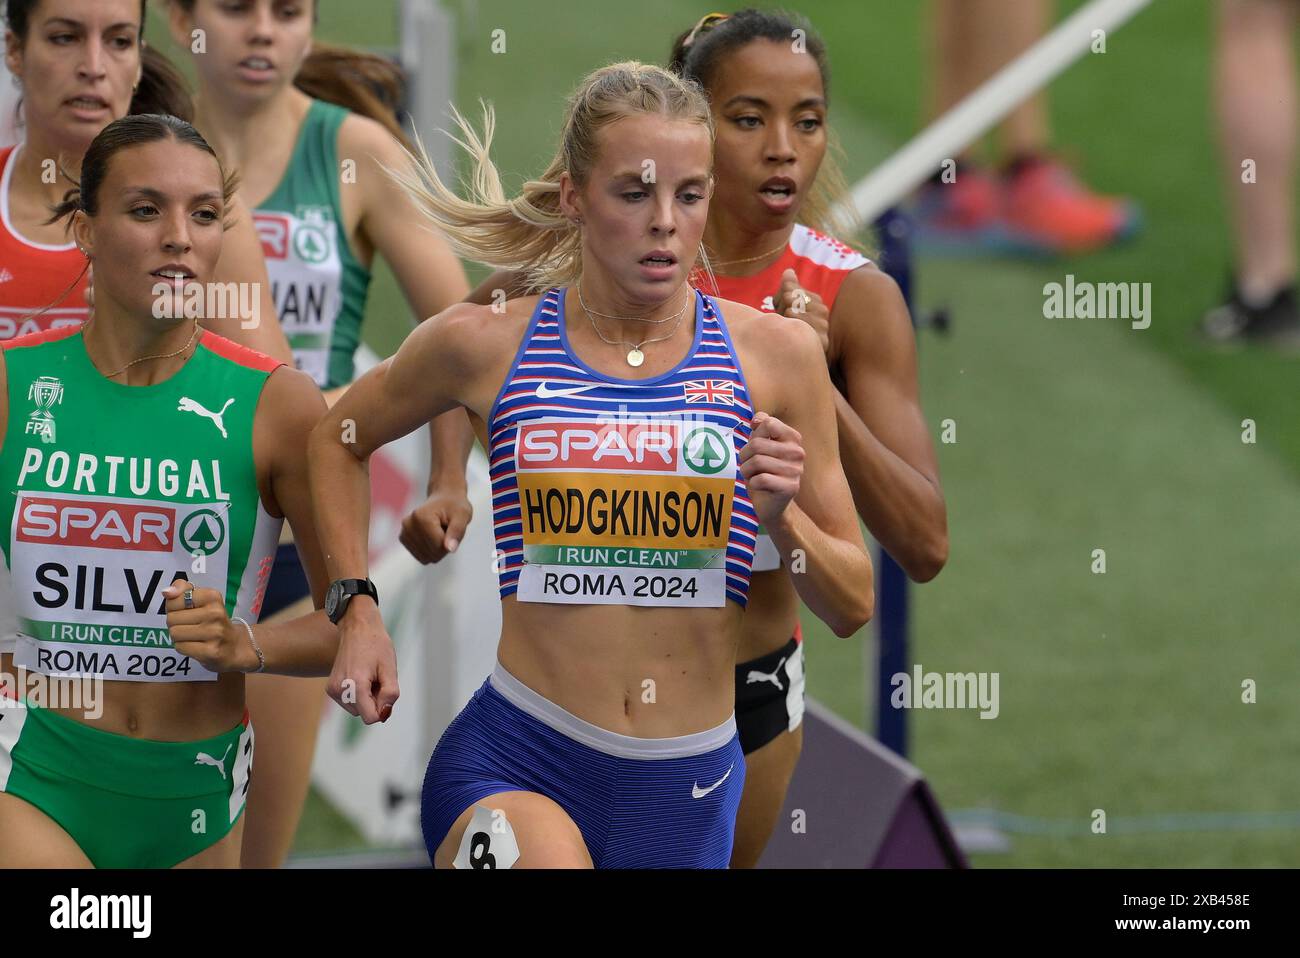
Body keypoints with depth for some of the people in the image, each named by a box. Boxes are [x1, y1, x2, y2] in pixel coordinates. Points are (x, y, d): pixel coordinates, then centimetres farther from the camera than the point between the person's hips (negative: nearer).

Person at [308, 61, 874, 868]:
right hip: (513, 764, -3)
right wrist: (357, 614, 11)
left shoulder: (774, 354, 3)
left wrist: (782, 519, -10)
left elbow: (852, 606, 9)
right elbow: (339, 439, 22)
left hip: (688, 787, 3)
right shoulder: (488, 345, 1)